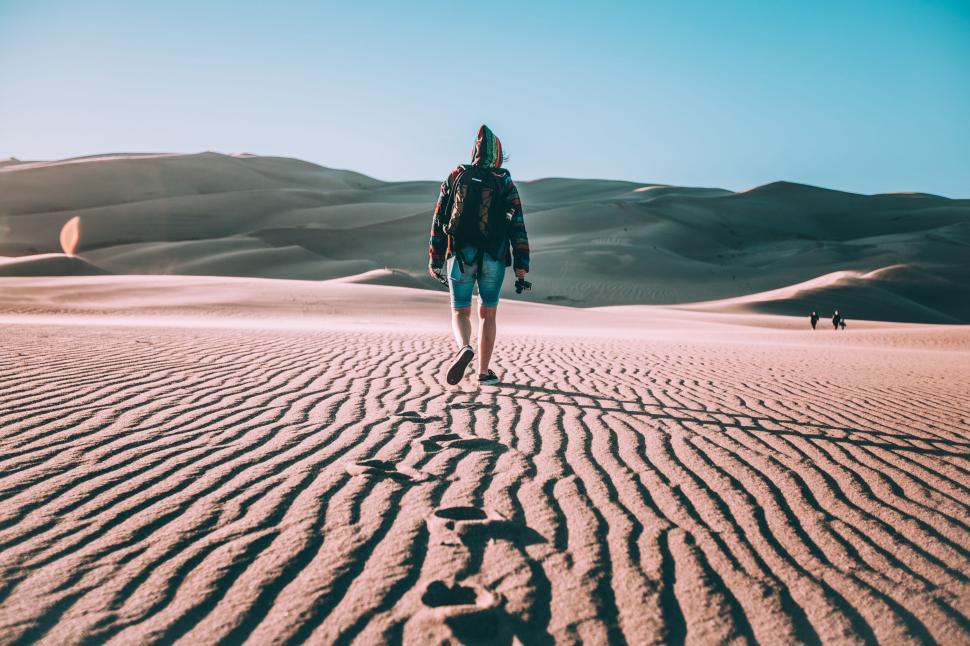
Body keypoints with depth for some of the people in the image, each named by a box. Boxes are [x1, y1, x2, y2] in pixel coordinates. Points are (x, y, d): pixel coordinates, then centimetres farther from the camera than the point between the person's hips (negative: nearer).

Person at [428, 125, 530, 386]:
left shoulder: (455, 177, 5)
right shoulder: (505, 183, 1)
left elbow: (439, 221, 5)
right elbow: (517, 224, -7)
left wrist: (435, 260, 10)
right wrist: (521, 264, -9)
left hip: (460, 256, 0)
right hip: (493, 259, 0)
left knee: (460, 313, 9)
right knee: (488, 313, 14)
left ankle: (465, 348, -23)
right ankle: (484, 372, 15)